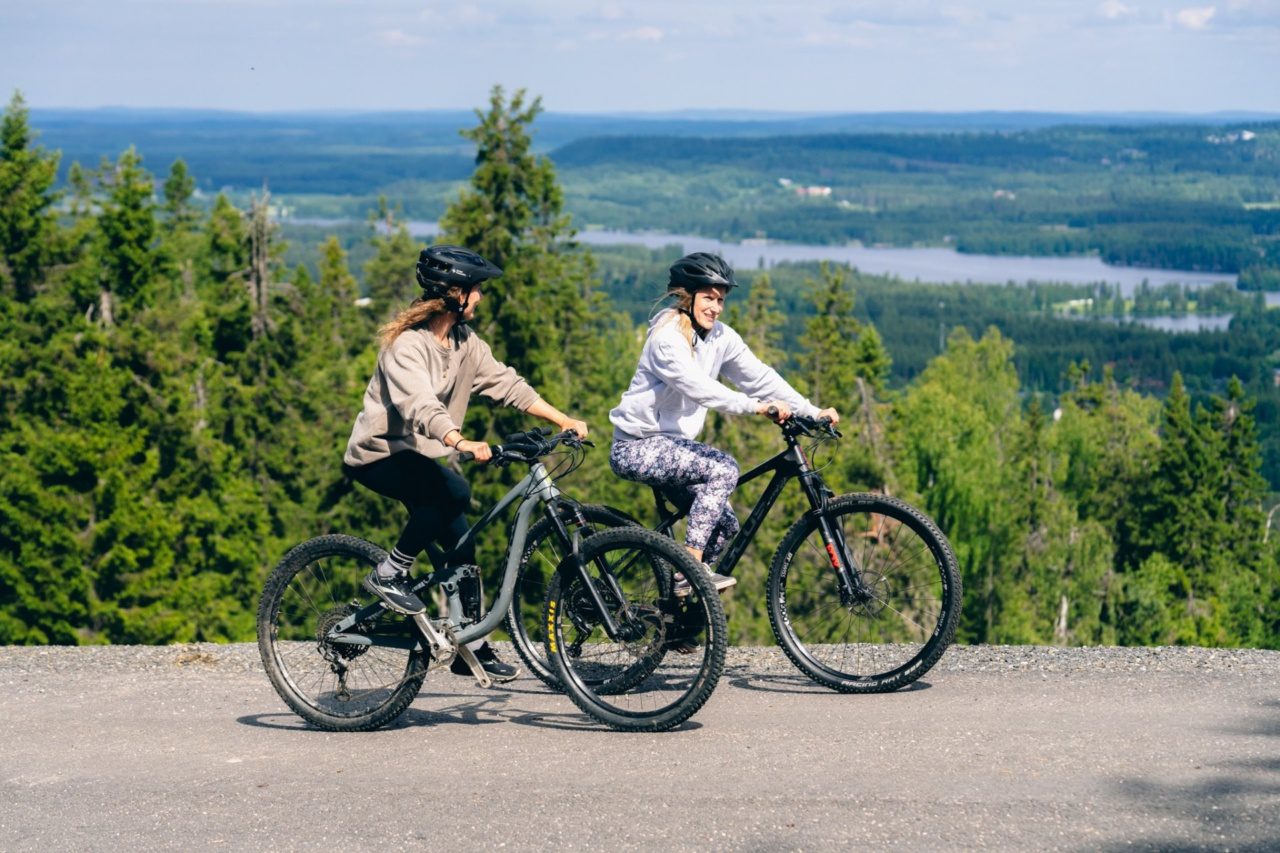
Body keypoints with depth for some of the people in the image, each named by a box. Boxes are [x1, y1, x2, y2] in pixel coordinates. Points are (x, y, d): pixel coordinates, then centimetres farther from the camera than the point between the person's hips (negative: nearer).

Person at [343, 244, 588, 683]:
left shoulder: (465, 342, 3)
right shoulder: (407, 344, -22)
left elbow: (506, 383, 2)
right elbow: (421, 406, -37)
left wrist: (564, 420, -7)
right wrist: (463, 443, -54)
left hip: (420, 455, 8)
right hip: (378, 454, -8)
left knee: (461, 542, -2)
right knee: (454, 492, -33)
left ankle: (471, 647, 7)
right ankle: (389, 573, -19)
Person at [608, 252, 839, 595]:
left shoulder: (721, 337, 4)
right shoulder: (667, 336, -19)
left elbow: (759, 376, 0)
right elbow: (697, 386, -31)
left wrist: (811, 412, -10)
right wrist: (755, 407, -40)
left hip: (671, 443, 8)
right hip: (636, 447, -8)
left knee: (724, 524, 1)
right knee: (723, 469, -26)